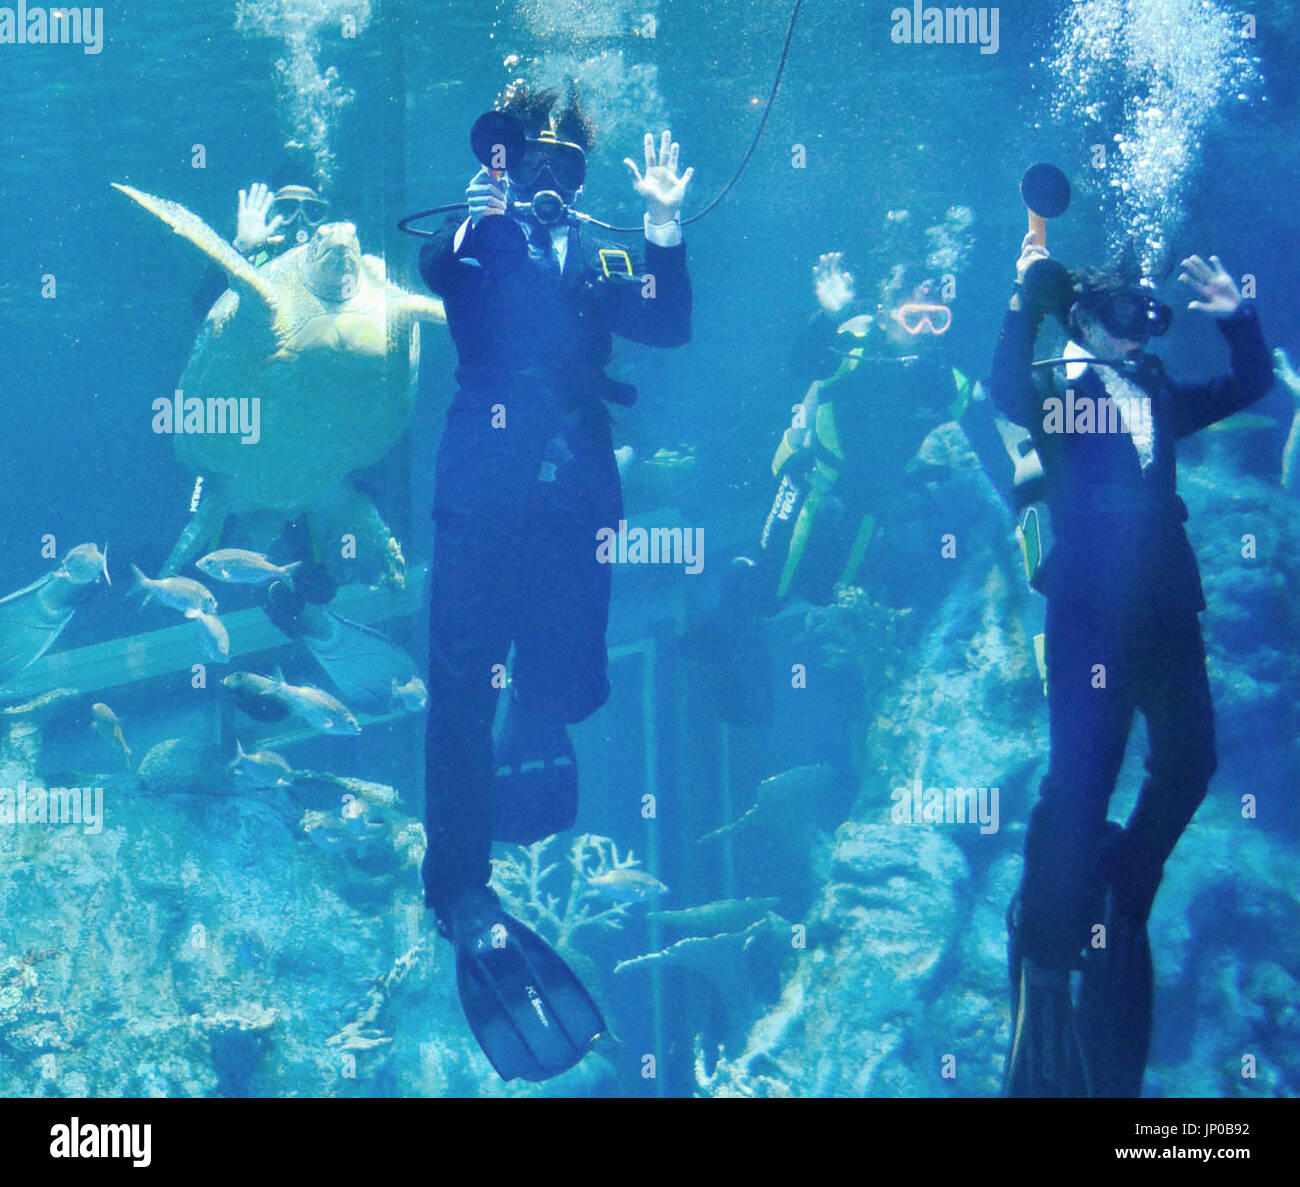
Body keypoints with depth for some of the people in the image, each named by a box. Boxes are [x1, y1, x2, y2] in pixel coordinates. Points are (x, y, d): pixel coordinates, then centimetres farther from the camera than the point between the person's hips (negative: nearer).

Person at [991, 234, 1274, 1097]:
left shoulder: (1160, 397, 19)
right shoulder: (1058, 391, 2)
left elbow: (1250, 387, 29)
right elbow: (1007, 395, -21)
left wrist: (1238, 317, 16)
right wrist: (1026, 301, -25)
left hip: (1166, 612, 7)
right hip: (1089, 615, -6)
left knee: (1190, 758, 12)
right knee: (1082, 775, -9)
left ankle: (1127, 883, 34)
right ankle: (1048, 941, 0)